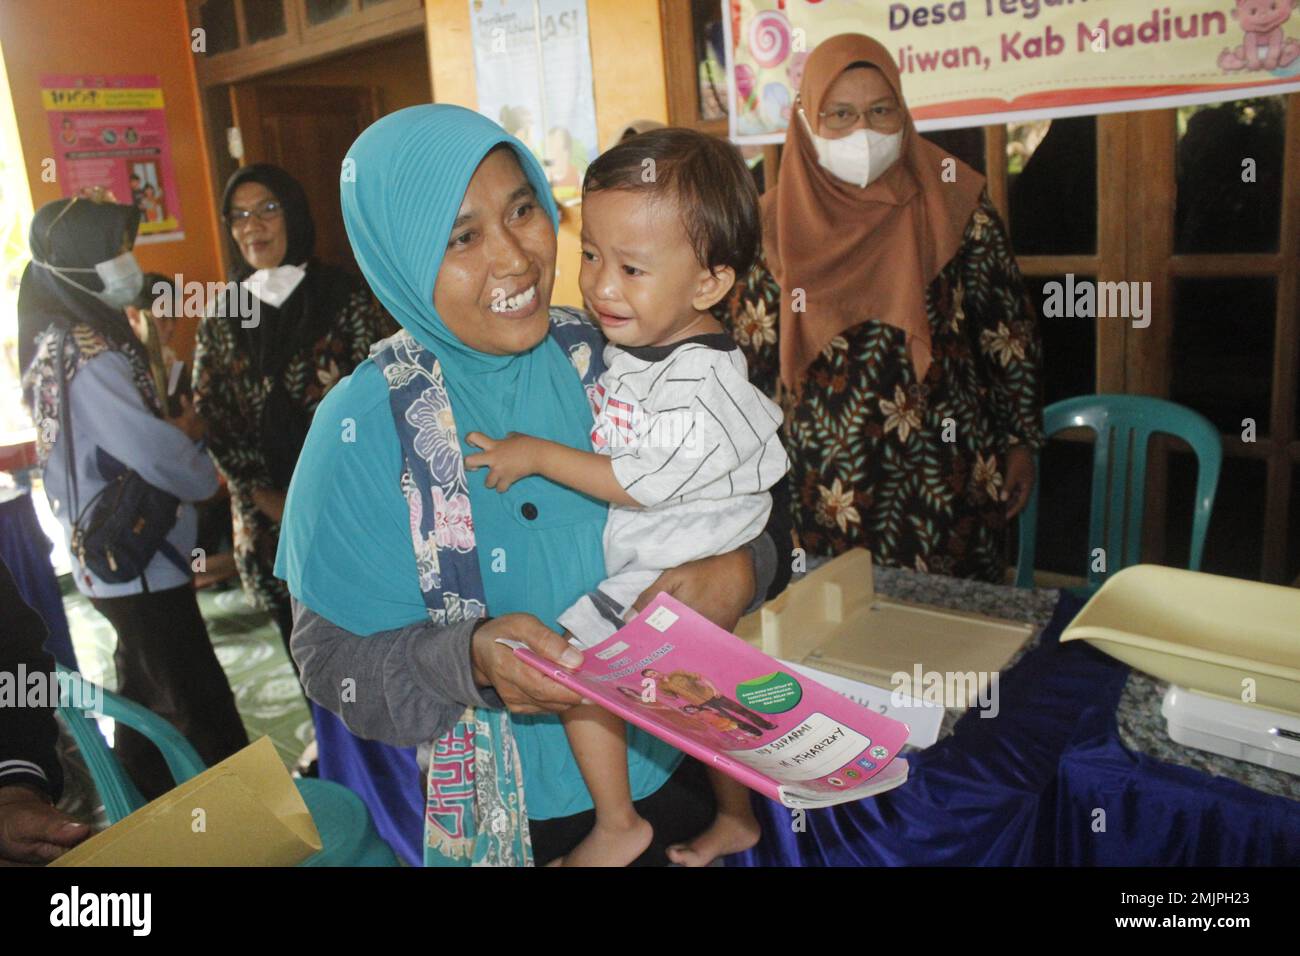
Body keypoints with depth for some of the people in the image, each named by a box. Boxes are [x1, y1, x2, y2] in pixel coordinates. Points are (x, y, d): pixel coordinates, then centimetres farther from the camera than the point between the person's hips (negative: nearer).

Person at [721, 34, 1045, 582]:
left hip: (948, 470, 0)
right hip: (832, 480, 1)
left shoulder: (955, 202, -2)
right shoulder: (775, 224, -1)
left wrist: (1021, 442, 3)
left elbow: (1008, 330, 3)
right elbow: (746, 351, 7)